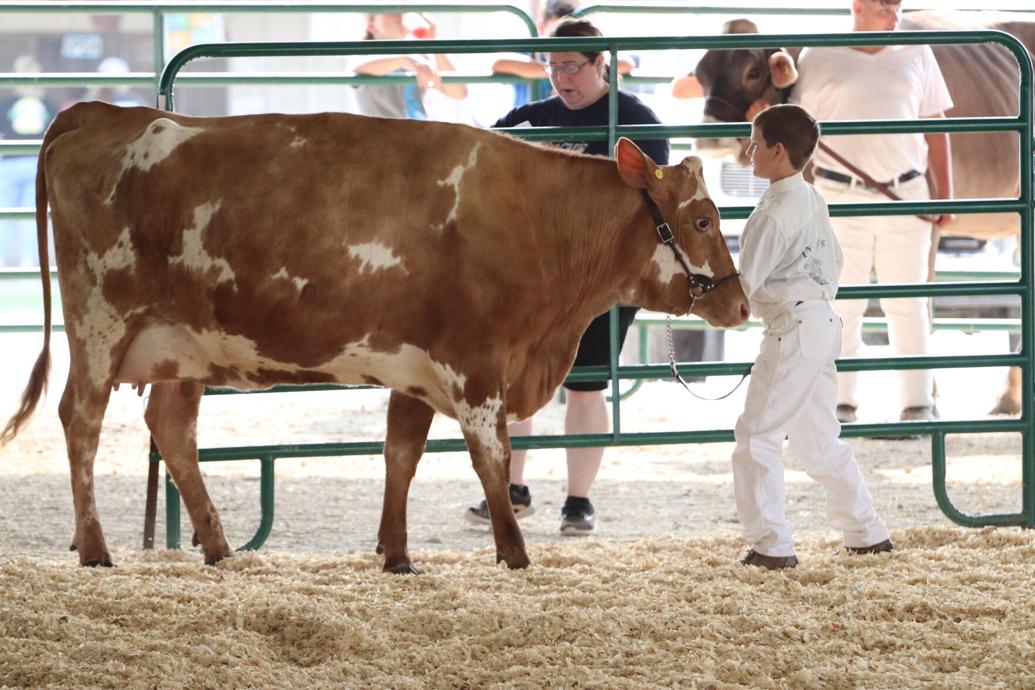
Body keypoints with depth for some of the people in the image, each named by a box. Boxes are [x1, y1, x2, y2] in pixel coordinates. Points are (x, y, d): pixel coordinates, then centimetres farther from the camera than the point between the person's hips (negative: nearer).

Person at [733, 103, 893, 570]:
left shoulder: (776, 210, -14)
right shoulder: (812, 199, 14)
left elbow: (748, 281, -15)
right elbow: (833, 263, 23)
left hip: (792, 326, -10)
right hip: (822, 319, 10)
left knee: (757, 435, -8)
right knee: (818, 439, 18)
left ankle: (772, 545, -12)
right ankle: (867, 533, 22)